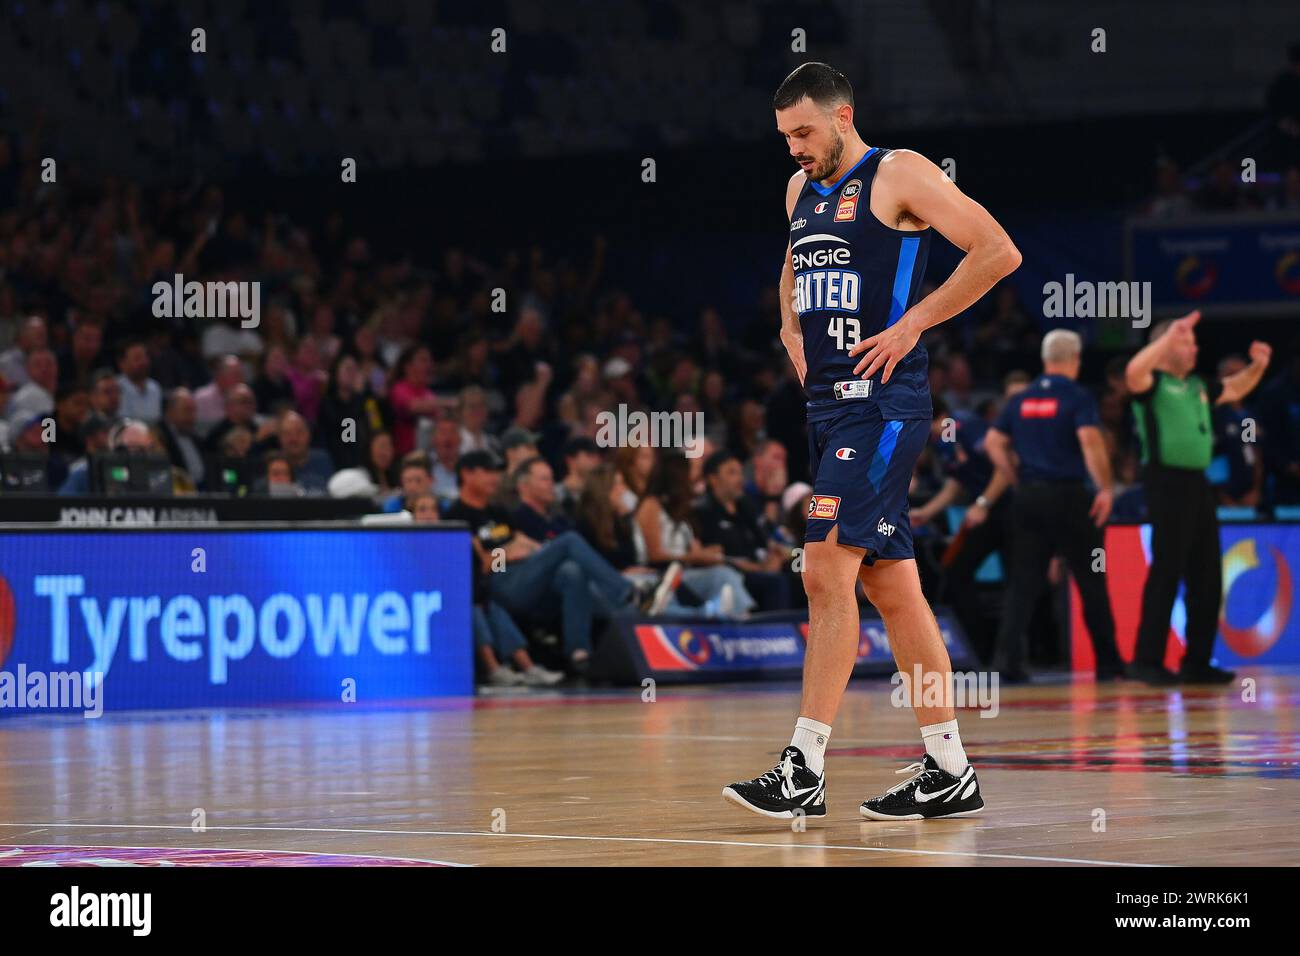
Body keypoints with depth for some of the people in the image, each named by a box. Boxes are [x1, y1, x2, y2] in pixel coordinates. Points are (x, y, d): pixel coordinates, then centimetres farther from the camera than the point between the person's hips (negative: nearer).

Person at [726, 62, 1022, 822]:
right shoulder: (801, 190, 16)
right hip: (829, 402, 9)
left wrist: (914, 322, -15)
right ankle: (950, 771, 12)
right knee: (891, 585, 8)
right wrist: (792, 328, 17)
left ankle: (806, 771, -16)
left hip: (883, 404, -9)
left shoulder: (899, 175, -8)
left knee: (827, 568, -15)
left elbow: (999, 253, -13)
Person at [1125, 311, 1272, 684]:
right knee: (1166, 572, -9)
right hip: (1167, 481, -8)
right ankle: (1148, 660, -6)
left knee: (1207, 575, 8)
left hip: (1197, 484, 8)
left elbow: (1233, 390, 37)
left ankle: (1197, 661, 15)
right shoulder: (1153, 383, -3)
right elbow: (1133, 371, -27)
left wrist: (1257, 367, 20)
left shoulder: (1196, 386, 20)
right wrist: (1171, 335, -29)